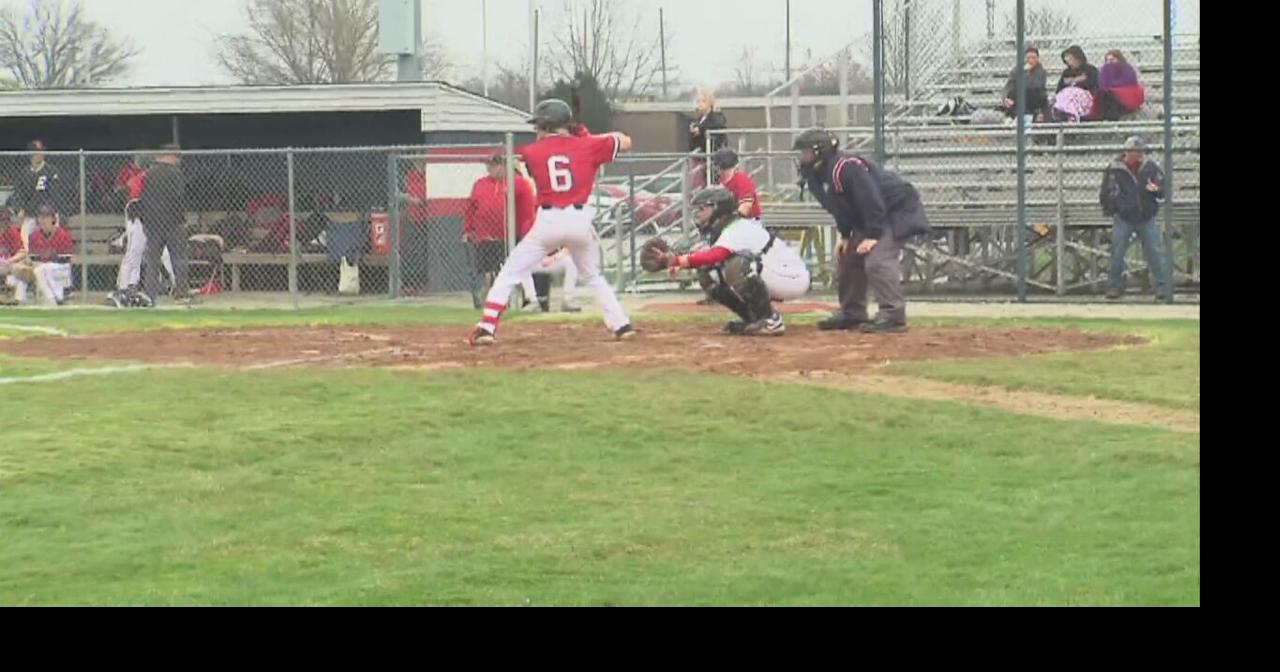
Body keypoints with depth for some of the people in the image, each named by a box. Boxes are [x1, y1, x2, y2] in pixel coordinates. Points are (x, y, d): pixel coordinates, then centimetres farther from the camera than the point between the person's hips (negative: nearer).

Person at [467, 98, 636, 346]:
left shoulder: (533, 152, 3)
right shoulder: (587, 146, 4)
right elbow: (625, 142, 13)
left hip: (549, 221, -2)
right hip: (581, 221, 2)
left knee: (509, 274, 6)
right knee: (593, 277, 24)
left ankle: (487, 327, -5)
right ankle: (622, 325, 14)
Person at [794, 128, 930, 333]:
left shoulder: (846, 167, -28)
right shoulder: (819, 174, 4)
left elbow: (871, 200, -29)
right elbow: (840, 208, 15)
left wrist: (873, 235, -27)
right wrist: (845, 235, 7)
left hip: (897, 211, -11)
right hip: (865, 221, 11)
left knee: (877, 260, -25)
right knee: (847, 259, 14)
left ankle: (893, 316, -26)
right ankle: (852, 314, 22)